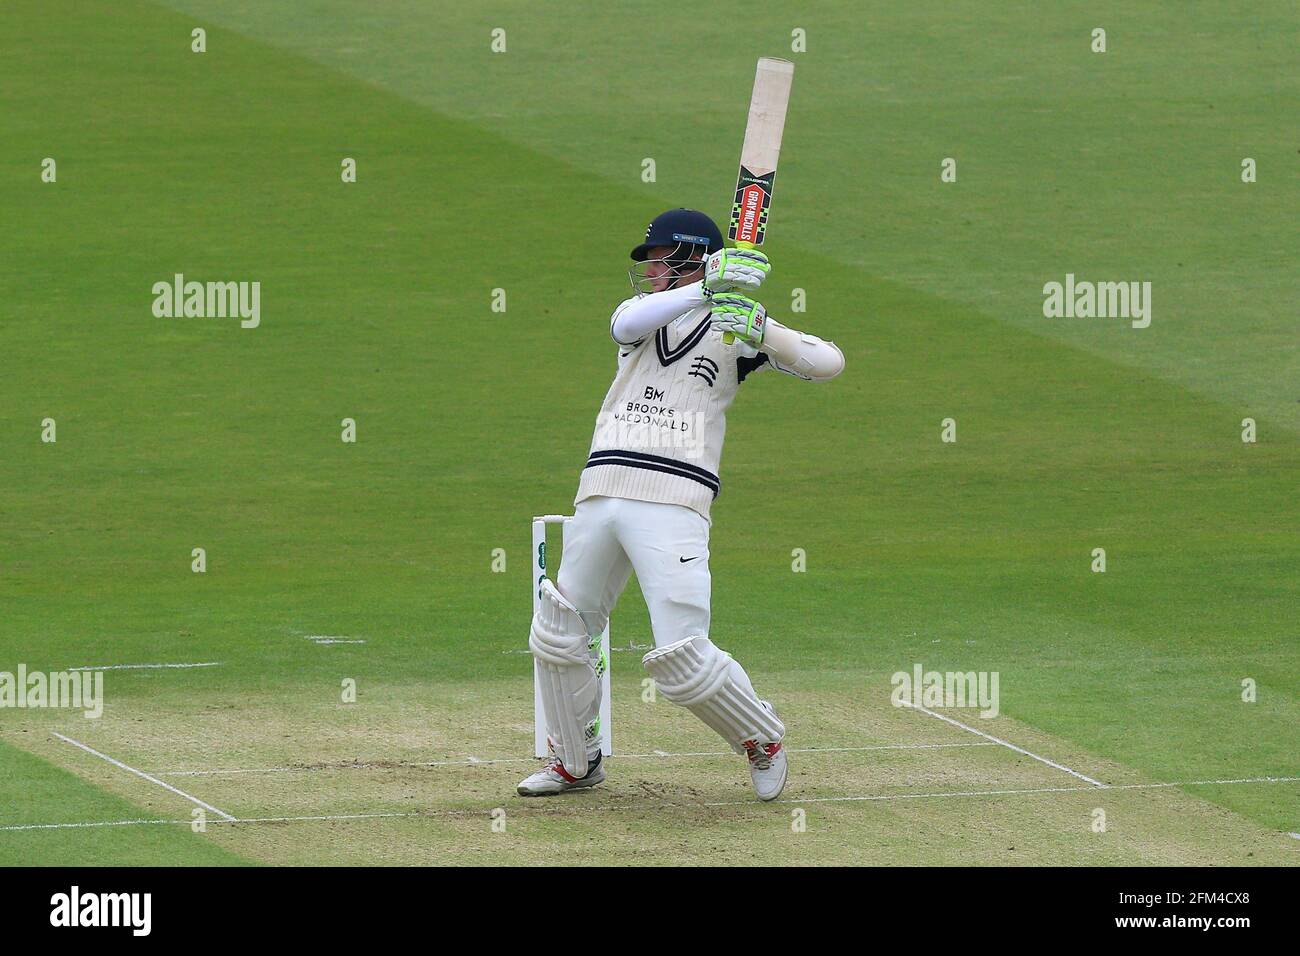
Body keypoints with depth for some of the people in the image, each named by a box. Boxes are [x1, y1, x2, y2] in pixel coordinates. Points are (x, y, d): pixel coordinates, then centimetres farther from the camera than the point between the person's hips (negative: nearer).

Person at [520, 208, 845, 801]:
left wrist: (760, 331, -17)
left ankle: (763, 741, 11)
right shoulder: (644, 311, 18)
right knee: (558, 637, 12)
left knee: (681, 659, -13)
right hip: (601, 494, 5)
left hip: (674, 502, -5)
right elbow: (627, 323, -9)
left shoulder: (735, 325, 8)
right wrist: (705, 287, -22)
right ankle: (575, 762, 31)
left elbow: (828, 364, -2)